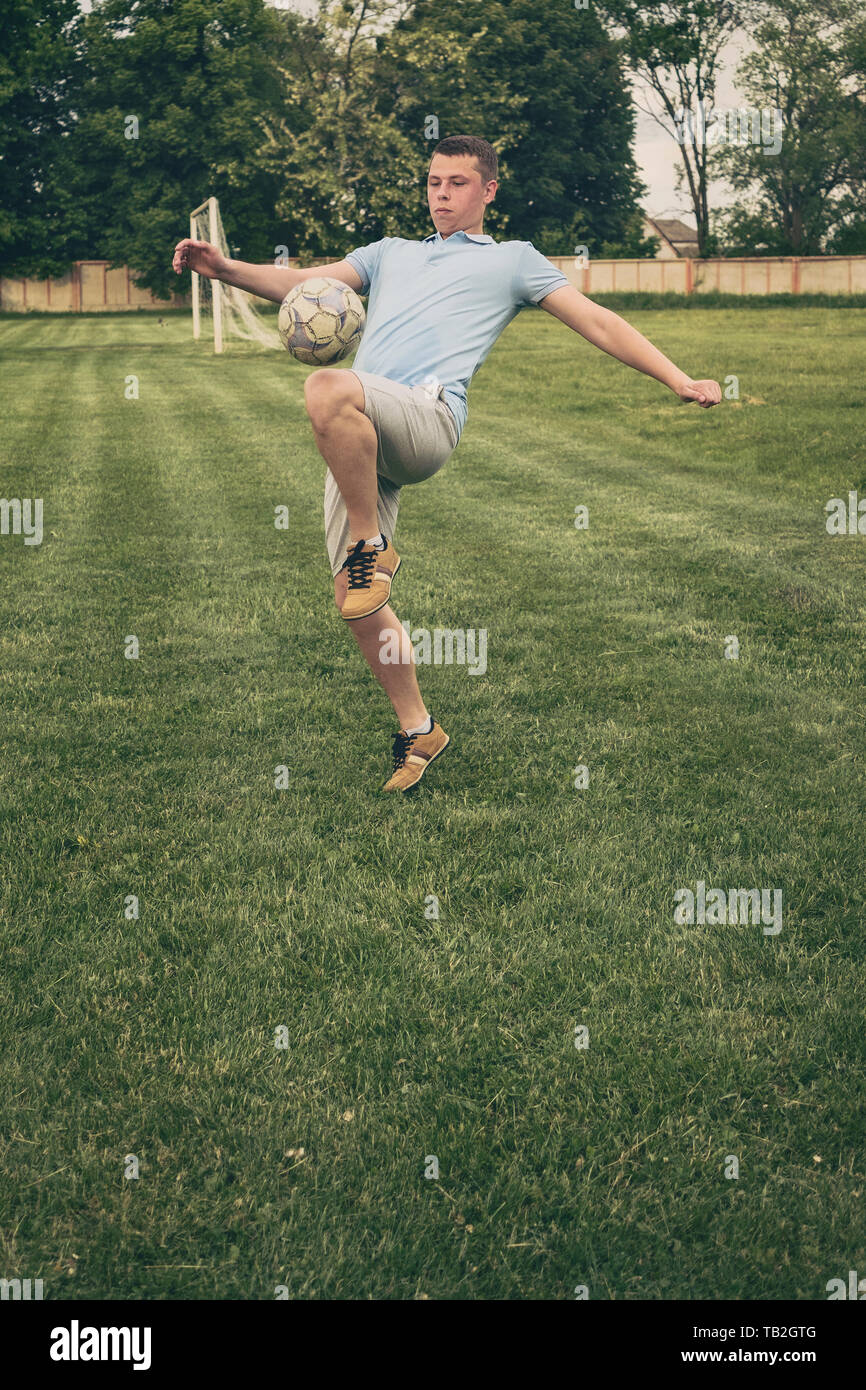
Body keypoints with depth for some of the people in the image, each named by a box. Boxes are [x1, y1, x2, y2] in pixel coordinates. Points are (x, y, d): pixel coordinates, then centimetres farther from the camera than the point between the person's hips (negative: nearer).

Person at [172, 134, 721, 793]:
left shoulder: (513, 259, 22)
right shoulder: (391, 252, 33)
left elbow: (598, 322, 16)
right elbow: (301, 282, 24)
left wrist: (681, 381, 7)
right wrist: (223, 267, 6)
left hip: (429, 416, -5)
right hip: (358, 441, 5)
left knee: (327, 389, -37)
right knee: (356, 601, 0)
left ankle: (372, 550, -20)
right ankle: (419, 731, 17)